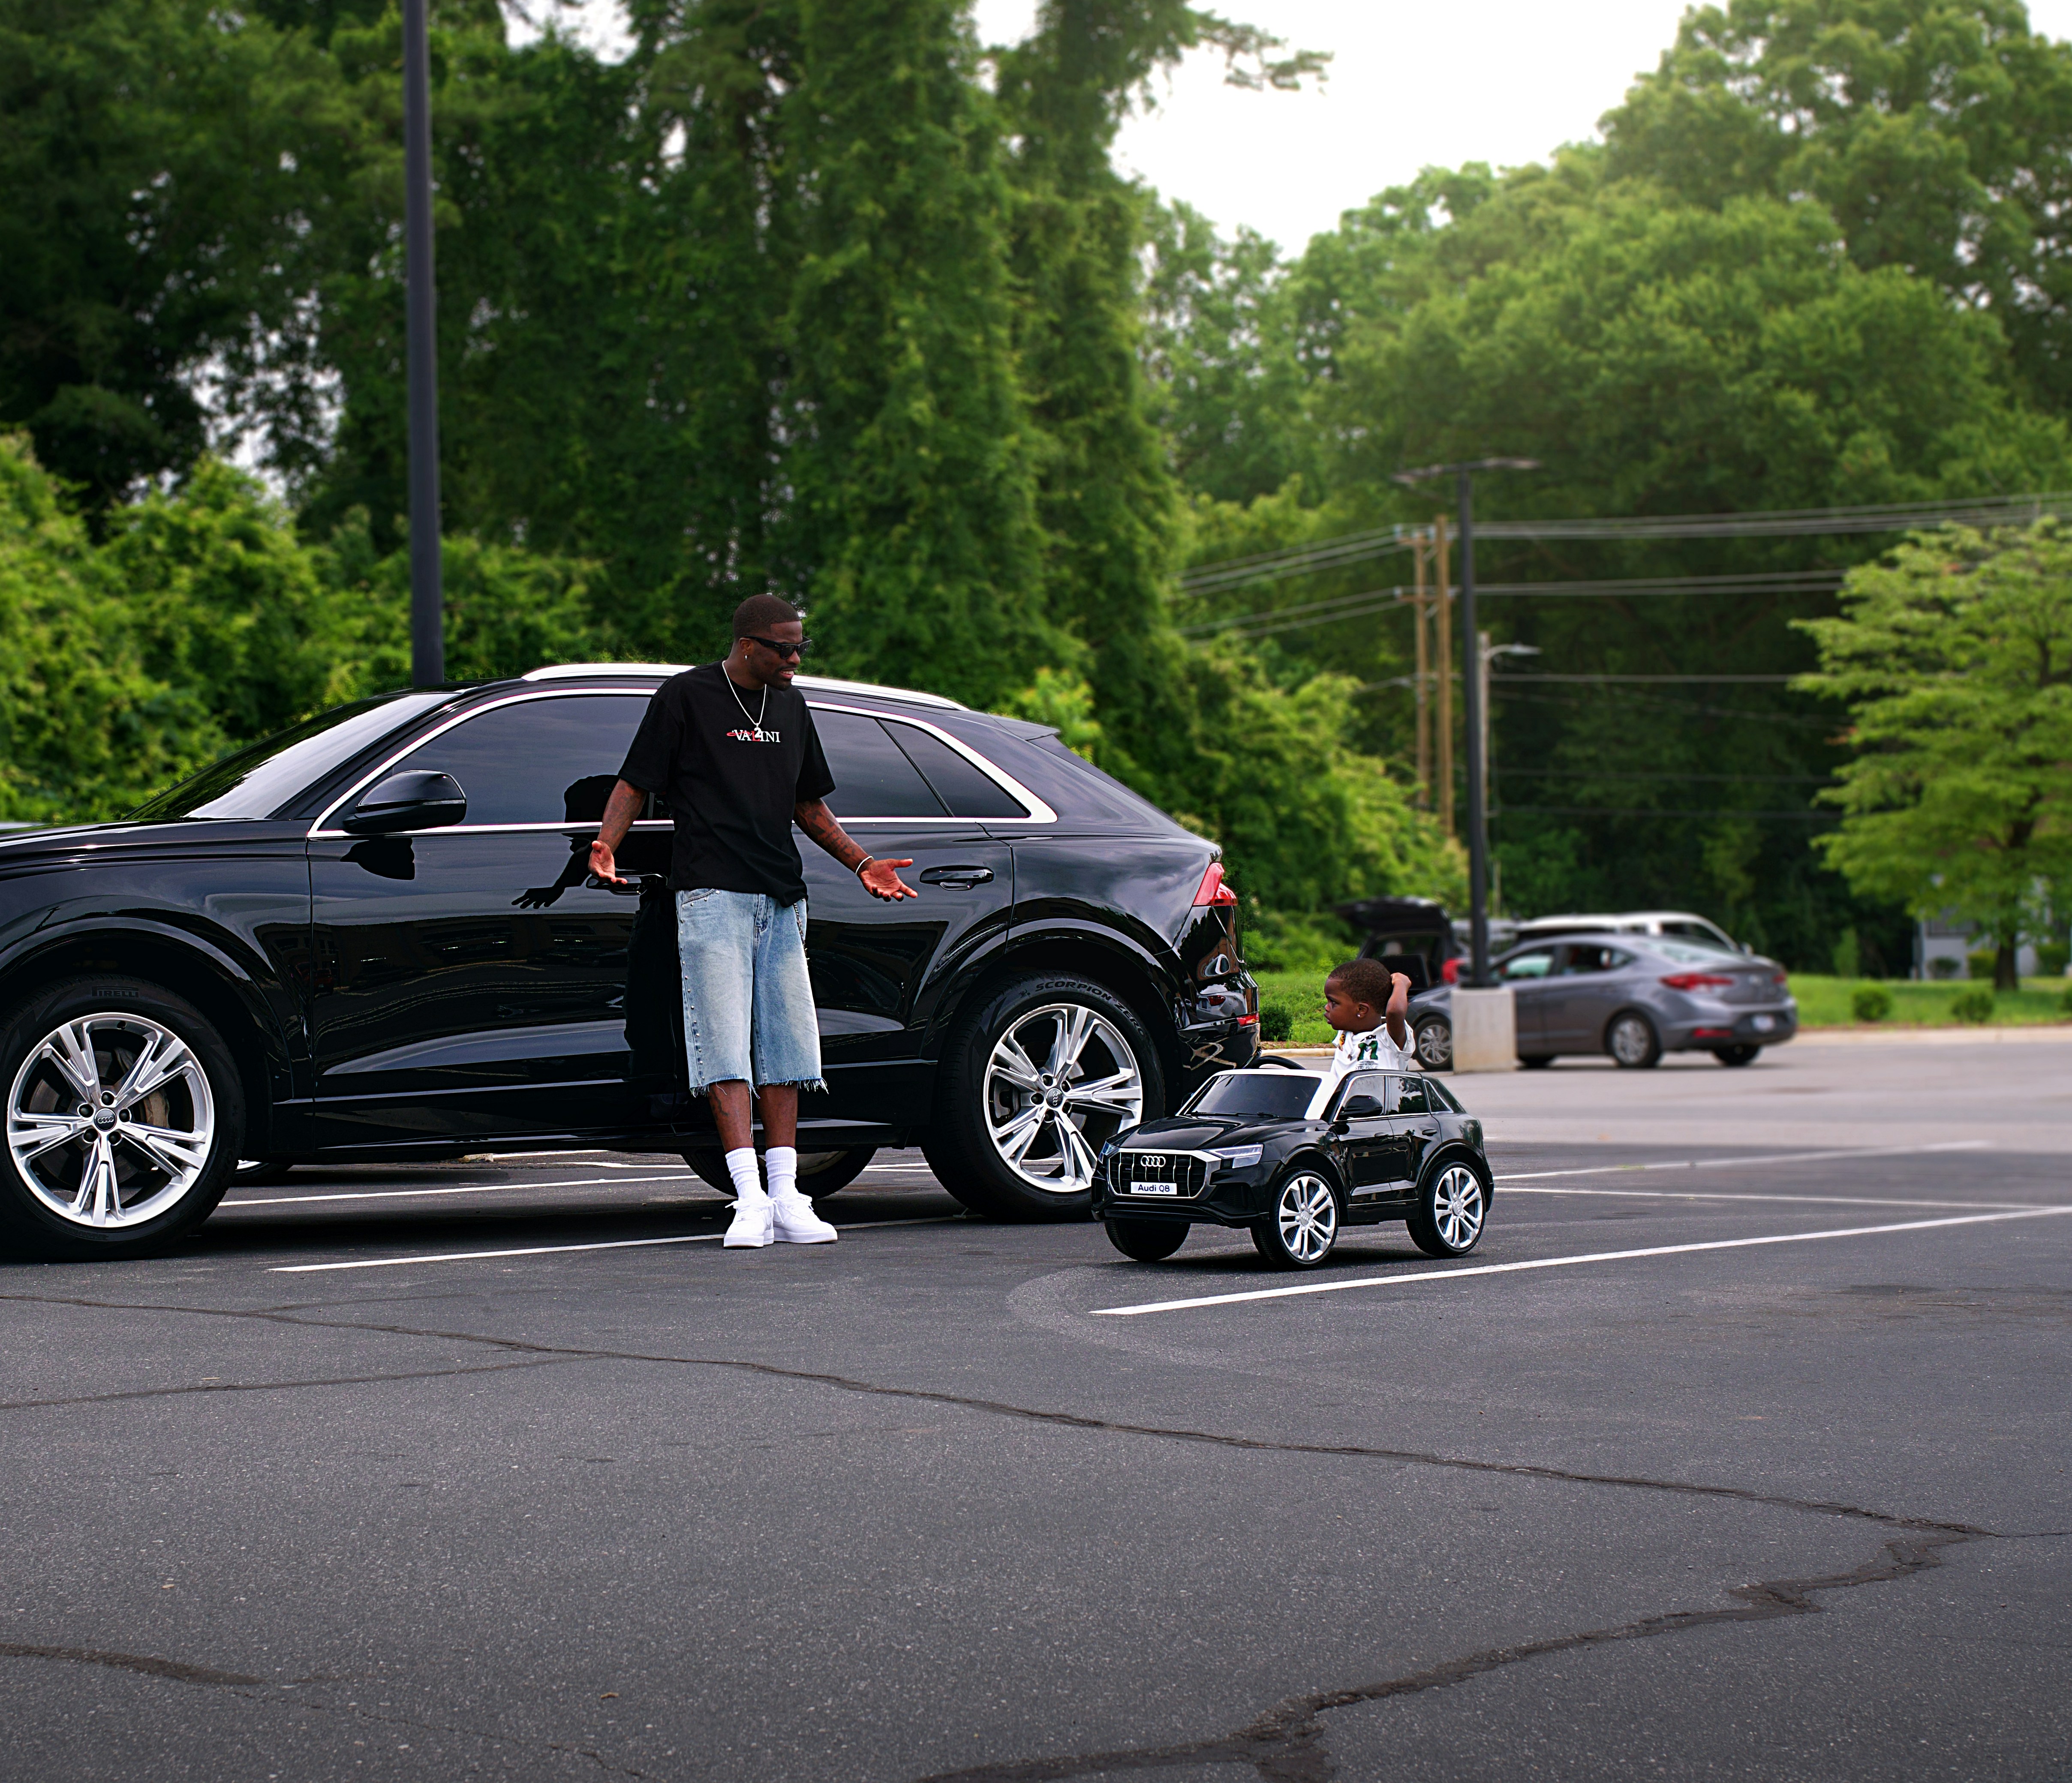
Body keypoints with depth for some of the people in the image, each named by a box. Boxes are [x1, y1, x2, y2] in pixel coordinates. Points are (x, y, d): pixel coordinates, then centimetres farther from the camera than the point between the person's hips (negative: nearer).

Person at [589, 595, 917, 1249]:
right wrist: (606, 845, -18)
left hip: (781, 900, 6)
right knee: (725, 1045, -12)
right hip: (711, 894, -6)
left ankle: (786, 1196, 6)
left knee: (786, 1045, 3)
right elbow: (634, 783, -1)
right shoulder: (685, 697, -1)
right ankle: (750, 1200, -17)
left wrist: (863, 865, 18)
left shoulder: (791, 707, 17)